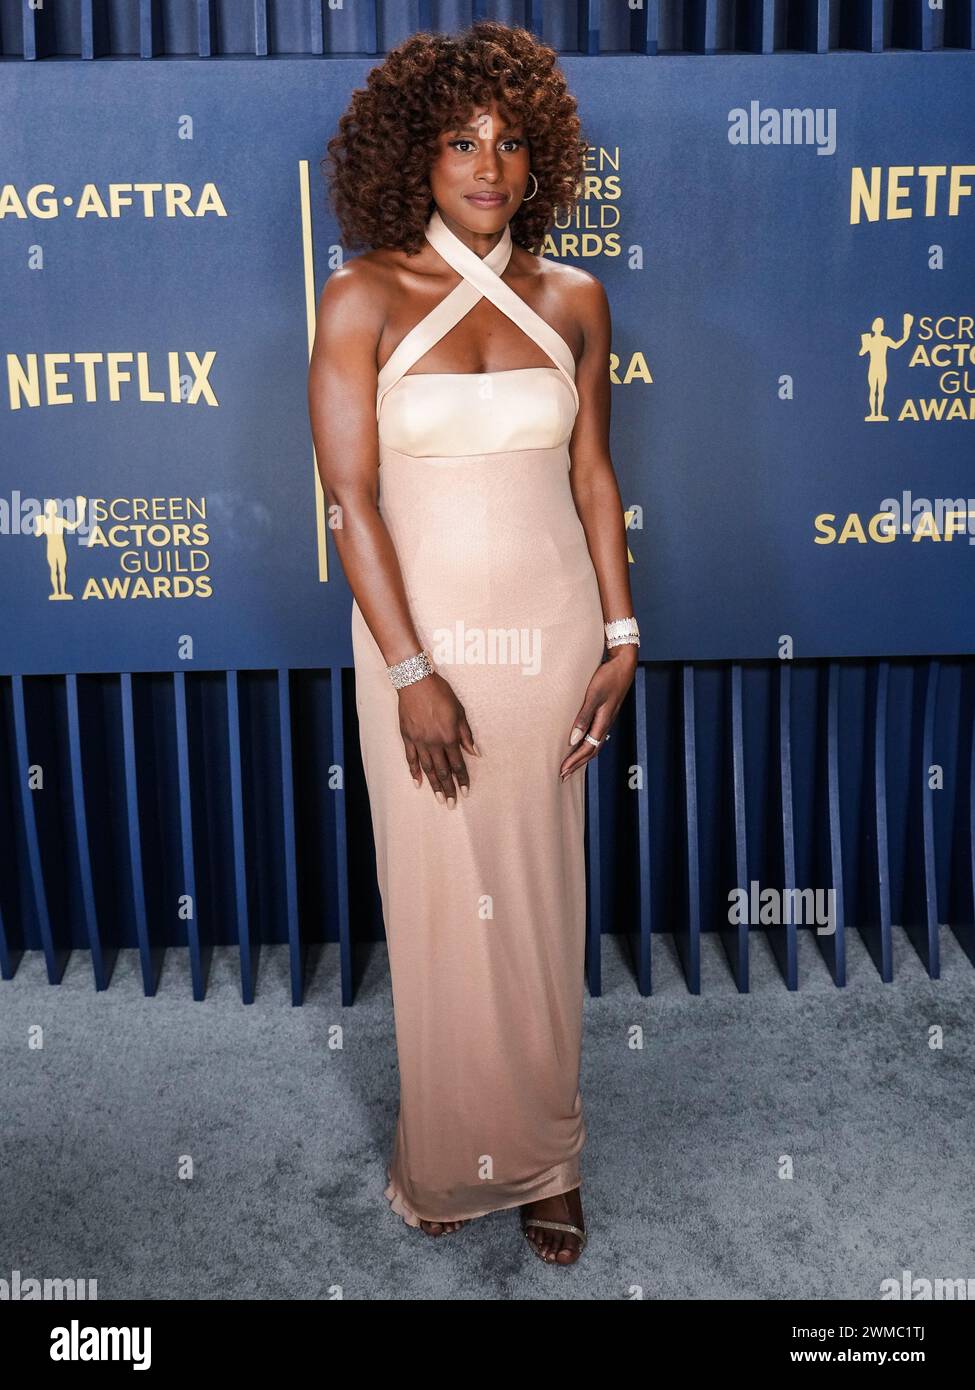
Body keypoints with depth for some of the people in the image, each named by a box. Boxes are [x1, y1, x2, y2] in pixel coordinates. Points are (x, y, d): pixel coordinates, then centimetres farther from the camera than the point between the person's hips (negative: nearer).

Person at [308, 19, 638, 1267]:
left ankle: (543, 1154, 30)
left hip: (552, 627, 2)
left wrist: (620, 636, 1)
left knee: (541, 899, 11)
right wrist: (411, 672, -14)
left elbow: (593, 473, 8)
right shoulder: (366, 297, -4)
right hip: (424, 631, -2)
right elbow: (350, 495, -9)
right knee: (441, 900, 8)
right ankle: (454, 1157, 30)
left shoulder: (570, 300, 5)